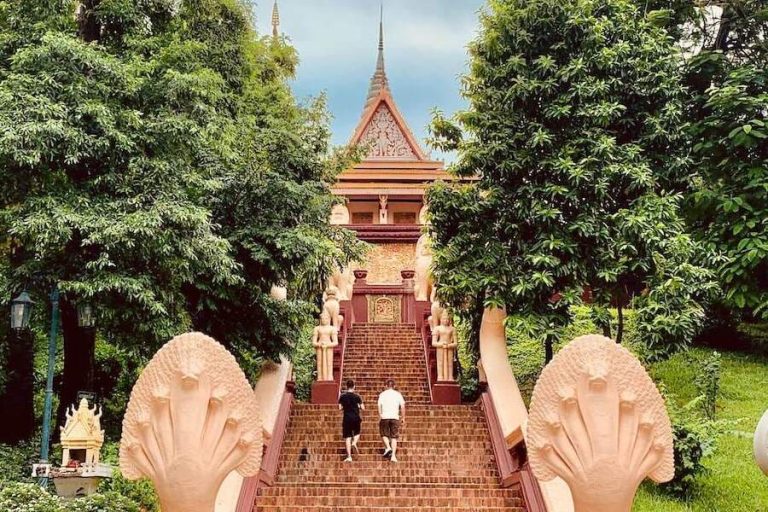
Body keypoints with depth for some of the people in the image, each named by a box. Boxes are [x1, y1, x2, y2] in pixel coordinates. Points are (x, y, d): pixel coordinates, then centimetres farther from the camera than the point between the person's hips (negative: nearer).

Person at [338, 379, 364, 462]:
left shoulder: (342, 396, -1)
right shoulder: (357, 396, -5)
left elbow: (340, 408, 0)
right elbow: (363, 408, -4)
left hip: (347, 419, 1)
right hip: (356, 418, -1)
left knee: (347, 437, 4)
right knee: (357, 433, 23)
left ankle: (349, 456, -1)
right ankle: (354, 442, -9)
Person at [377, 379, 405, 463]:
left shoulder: (382, 394, 5)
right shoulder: (398, 394, 7)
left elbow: (379, 406, -3)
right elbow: (402, 406, 2)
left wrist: (380, 417, 4)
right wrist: (403, 417, 9)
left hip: (385, 417, -1)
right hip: (395, 417, 1)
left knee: (384, 434, 17)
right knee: (394, 437, 4)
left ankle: (388, 447, -7)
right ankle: (393, 455, -3)